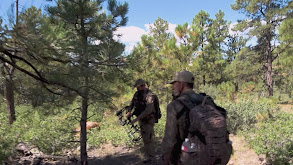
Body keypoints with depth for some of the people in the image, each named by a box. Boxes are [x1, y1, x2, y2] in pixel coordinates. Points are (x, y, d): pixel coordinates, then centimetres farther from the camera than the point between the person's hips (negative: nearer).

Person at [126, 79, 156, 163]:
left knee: (148, 139, -4)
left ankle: (151, 157, 10)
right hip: (141, 119, 8)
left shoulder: (149, 95, -23)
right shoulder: (137, 94, 1)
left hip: (148, 120, -8)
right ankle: (147, 155, 28)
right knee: (144, 137, 15)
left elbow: (148, 110, -30)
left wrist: (137, 118, -32)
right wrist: (129, 112, -7)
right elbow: (132, 103, 12)